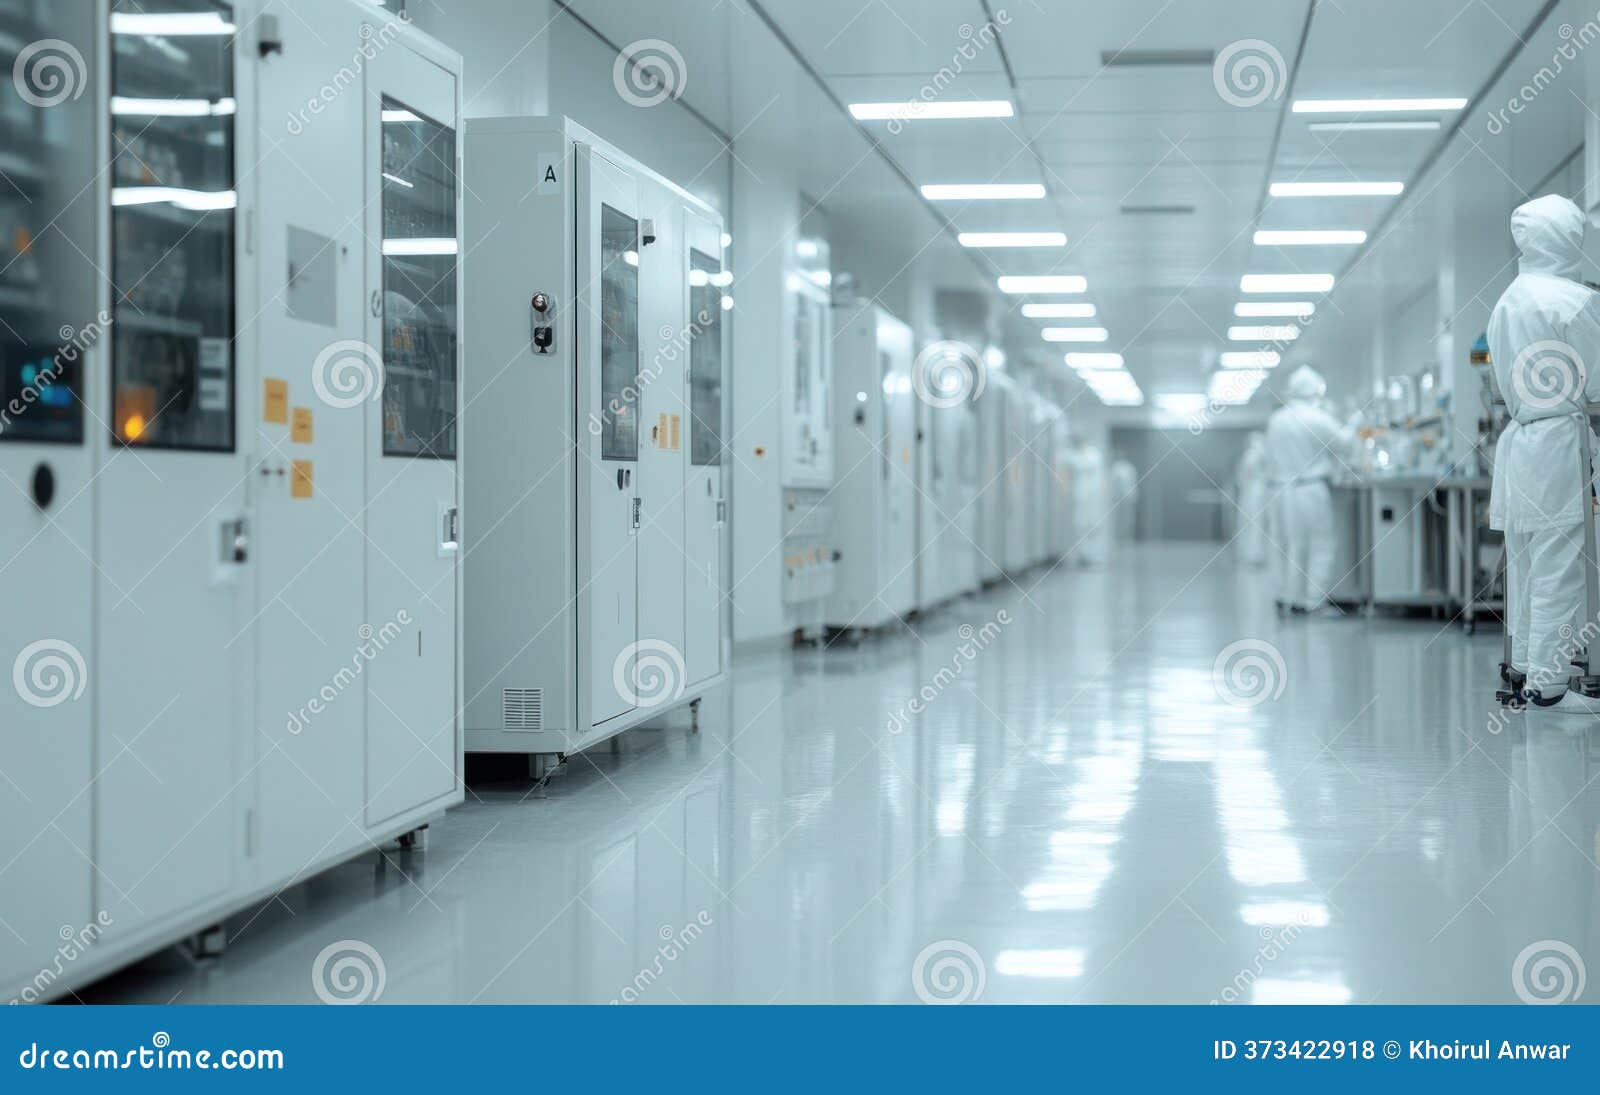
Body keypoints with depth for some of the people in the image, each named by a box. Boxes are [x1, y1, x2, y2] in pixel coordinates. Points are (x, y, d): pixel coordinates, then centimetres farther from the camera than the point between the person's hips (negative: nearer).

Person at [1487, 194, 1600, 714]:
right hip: (1558, 441, -8)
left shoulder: (1505, 302, 11)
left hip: (1516, 436, 8)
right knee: (1558, 569, -4)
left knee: (1525, 561, 15)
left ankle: (1526, 663, 22)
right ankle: (1548, 683, -3)